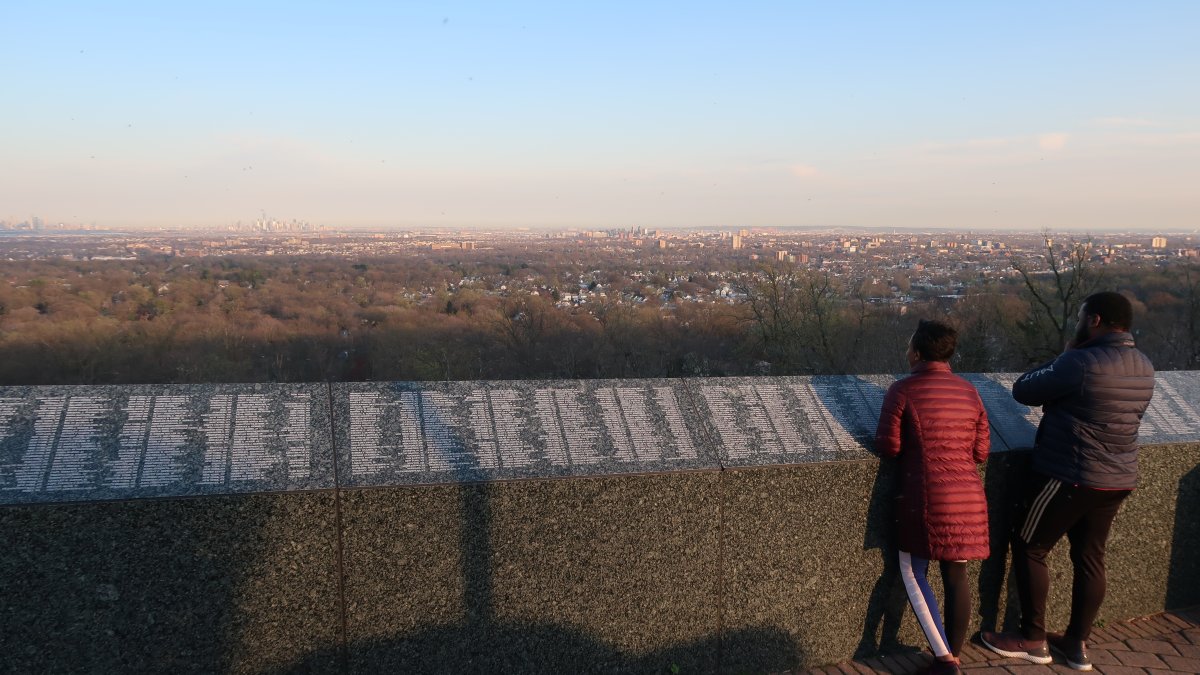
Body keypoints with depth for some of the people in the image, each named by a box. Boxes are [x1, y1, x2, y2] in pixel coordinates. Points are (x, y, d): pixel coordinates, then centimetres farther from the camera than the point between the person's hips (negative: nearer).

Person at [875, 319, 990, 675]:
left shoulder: (903, 390, -9)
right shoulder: (969, 391, 6)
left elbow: (888, 446, -9)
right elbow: (980, 452, 8)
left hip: (927, 496, -4)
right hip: (968, 497, 5)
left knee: (912, 572, 12)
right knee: (956, 575, 13)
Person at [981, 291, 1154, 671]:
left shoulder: (1081, 363, -21)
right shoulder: (1143, 367, 6)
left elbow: (1022, 391, -10)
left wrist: (1065, 357, 0)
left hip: (1071, 477, -8)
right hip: (1118, 479, 8)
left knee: (1028, 547, 7)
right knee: (1089, 558, 15)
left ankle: (1033, 640, 15)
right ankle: (1077, 644, 24)